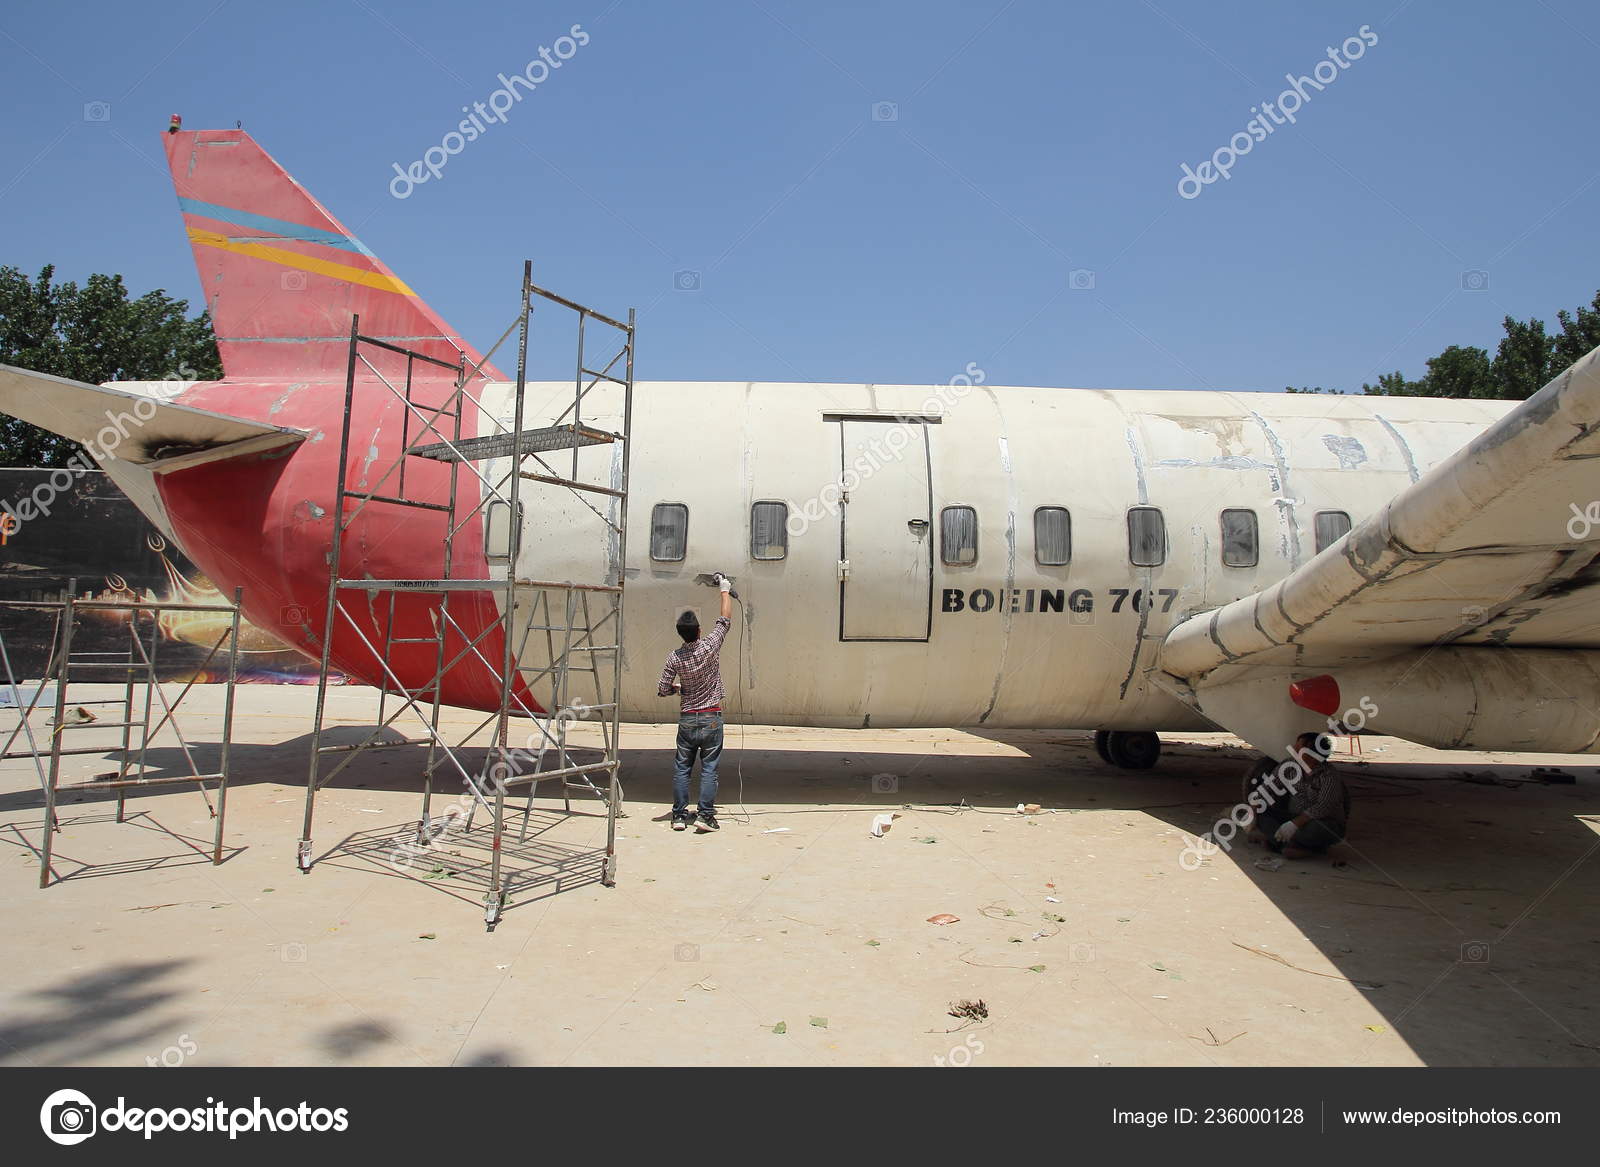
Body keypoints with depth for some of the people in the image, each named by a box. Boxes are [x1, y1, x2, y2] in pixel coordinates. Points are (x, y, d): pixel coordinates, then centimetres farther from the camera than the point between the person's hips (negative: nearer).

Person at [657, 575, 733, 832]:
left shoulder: (675, 657, -6)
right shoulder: (709, 646, -12)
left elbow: (662, 690, -2)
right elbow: (725, 620, 1)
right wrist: (725, 590, 12)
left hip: (687, 719, 2)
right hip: (711, 718, -2)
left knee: (681, 767, 12)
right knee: (709, 768, 3)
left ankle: (679, 815, 15)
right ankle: (706, 816, 3)